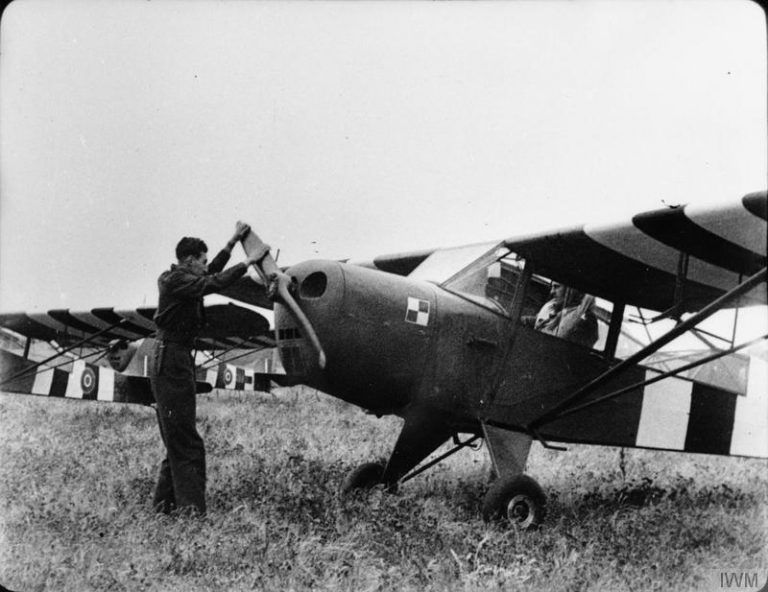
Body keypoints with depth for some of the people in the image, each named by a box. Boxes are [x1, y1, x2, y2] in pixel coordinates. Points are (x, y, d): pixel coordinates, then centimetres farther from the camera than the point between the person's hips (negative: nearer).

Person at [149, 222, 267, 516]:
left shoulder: (181, 279, 16)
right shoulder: (175, 280, -12)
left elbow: (210, 275, 29)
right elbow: (213, 283, -23)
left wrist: (233, 241, 28)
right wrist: (248, 262, -15)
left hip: (179, 361, 10)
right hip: (170, 360, -10)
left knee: (177, 437, 13)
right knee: (183, 438, -10)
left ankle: (164, 501, 19)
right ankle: (190, 504, -8)